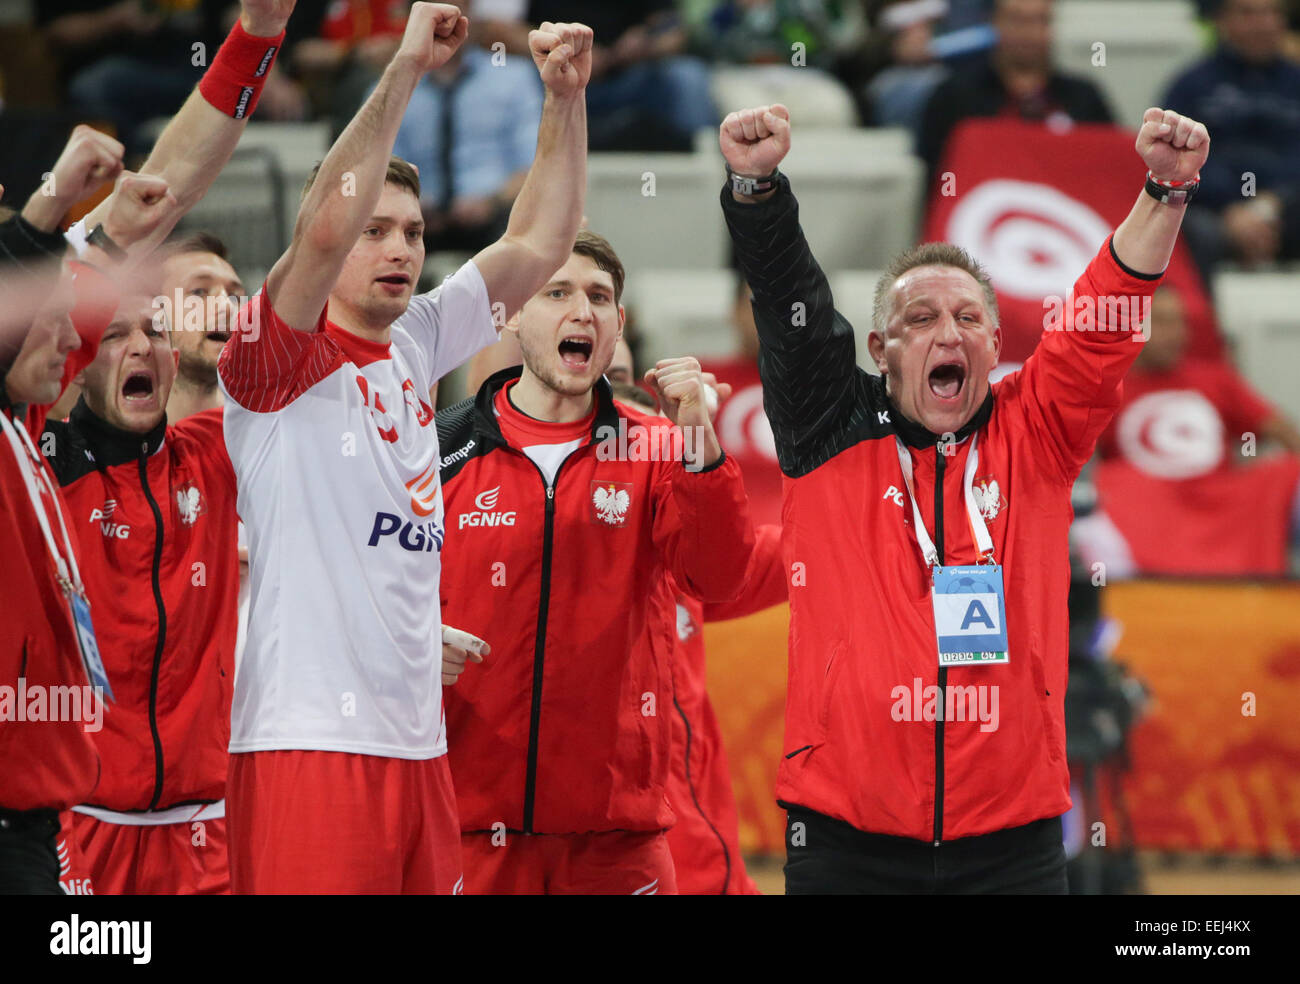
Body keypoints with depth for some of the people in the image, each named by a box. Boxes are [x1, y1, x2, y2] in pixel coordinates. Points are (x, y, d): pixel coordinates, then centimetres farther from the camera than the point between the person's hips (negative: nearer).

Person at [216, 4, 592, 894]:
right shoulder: (275, 358, -5)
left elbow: (539, 244, 17)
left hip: (417, 744, 7)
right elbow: (325, 224, -22)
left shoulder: (417, 344, 15)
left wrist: (568, 96, 6)